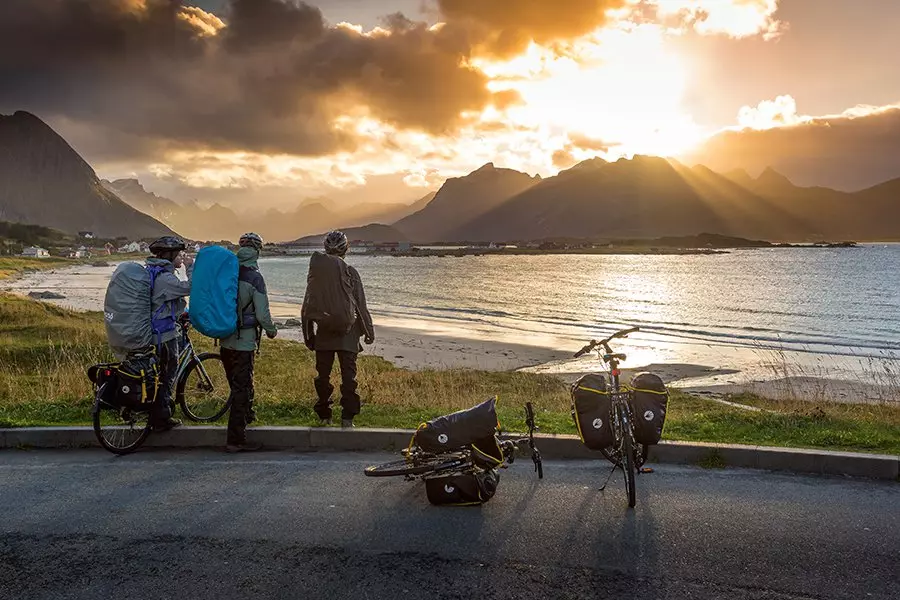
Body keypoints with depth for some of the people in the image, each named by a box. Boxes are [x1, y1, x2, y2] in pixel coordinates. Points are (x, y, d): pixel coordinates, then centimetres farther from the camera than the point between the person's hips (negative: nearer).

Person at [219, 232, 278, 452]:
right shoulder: (255, 278, -15)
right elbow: (262, 314, -14)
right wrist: (271, 330, 5)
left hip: (225, 339, 7)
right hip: (244, 340, -6)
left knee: (237, 384, 24)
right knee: (242, 388, -2)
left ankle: (246, 415, 46)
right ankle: (235, 440, 0)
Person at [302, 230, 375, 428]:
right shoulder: (350, 273, -8)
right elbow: (361, 306, -5)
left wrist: (309, 334, 14)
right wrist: (369, 331, 5)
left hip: (323, 334, 2)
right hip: (348, 335, -2)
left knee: (322, 375, 12)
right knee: (348, 376, 3)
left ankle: (324, 416, 18)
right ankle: (347, 418, 2)